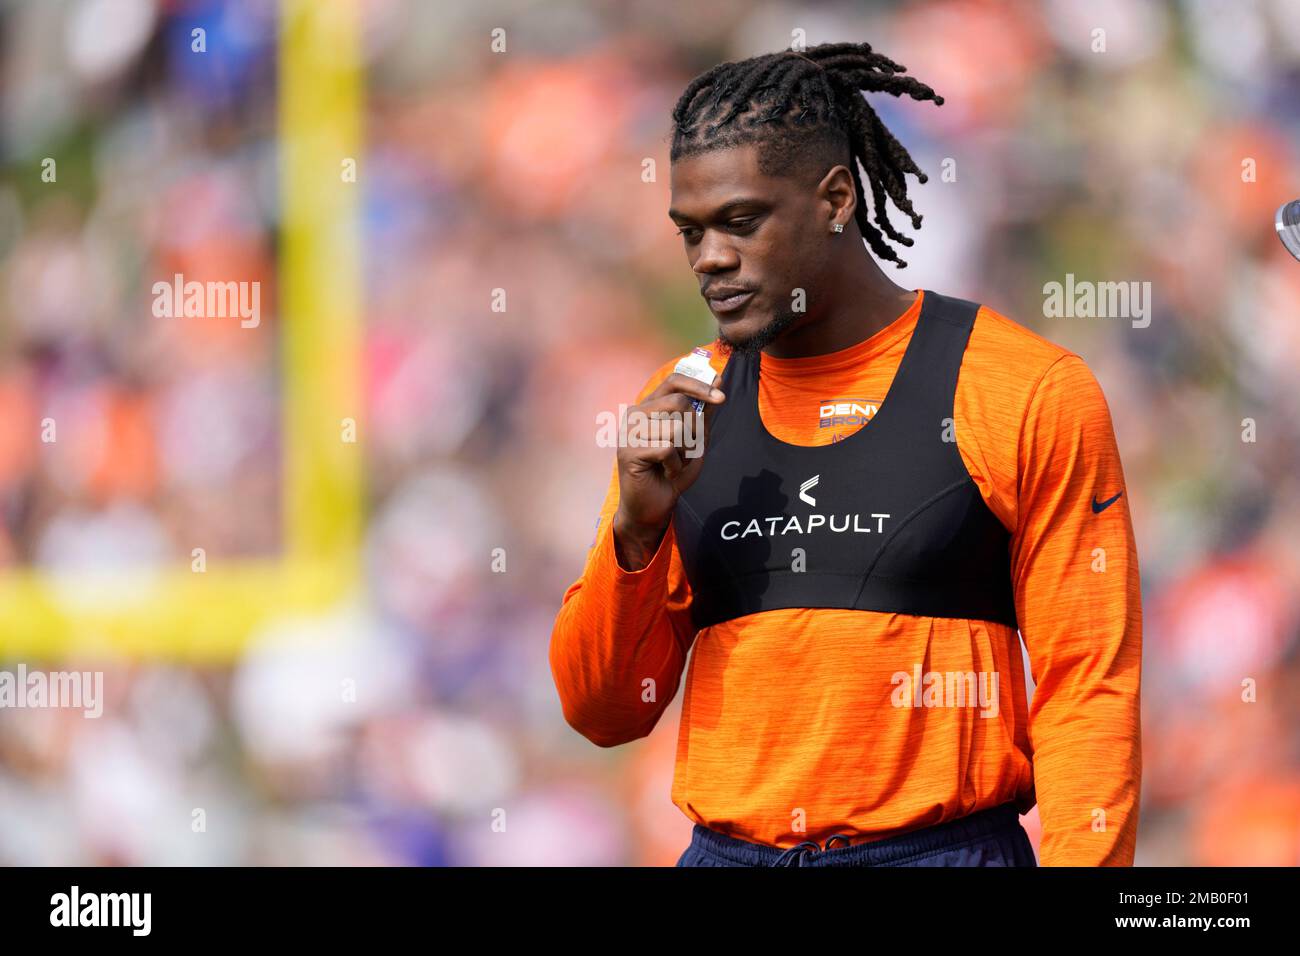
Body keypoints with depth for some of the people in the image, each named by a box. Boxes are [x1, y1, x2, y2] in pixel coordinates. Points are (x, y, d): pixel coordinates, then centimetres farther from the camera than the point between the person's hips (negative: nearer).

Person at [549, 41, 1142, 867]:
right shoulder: (685, 410, 9)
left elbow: (1087, 690, -6)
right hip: (727, 850, 4)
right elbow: (603, 714, 9)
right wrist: (636, 526, -7)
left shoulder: (1025, 393, -3)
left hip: (938, 846, -4)